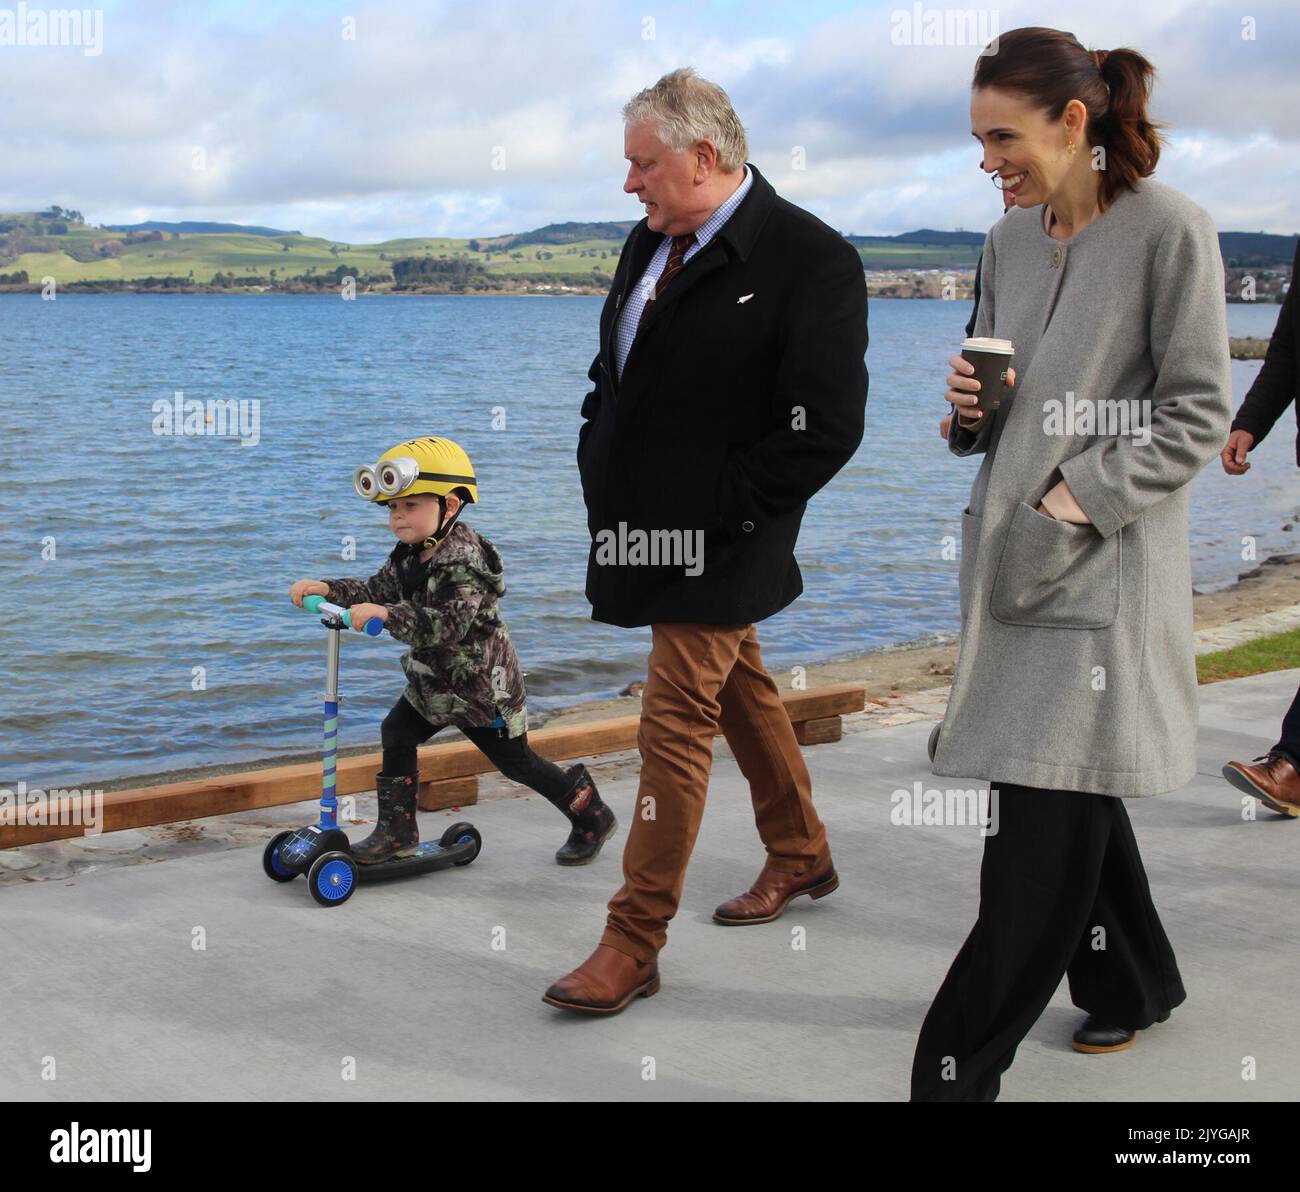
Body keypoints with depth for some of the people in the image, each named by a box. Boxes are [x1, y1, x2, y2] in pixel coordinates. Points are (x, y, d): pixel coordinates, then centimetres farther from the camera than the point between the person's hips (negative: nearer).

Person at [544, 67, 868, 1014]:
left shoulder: (810, 259, -16)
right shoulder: (651, 243, 8)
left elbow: (825, 428, -19)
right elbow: (612, 373, 21)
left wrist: (719, 512, -18)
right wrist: (602, 481, 8)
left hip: (715, 546, -8)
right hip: (649, 531, 8)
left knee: (677, 723, -6)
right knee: (739, 689, 21)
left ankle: (635, 941, 2)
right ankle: (800, 856, 40)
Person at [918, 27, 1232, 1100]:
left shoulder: (1169, 228, -8)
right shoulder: (1011, 238, 11)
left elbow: (1198, 415, -9)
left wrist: (1079, 496, -16)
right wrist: (971, 406, -2)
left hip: (1105, 569, -7)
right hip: (1014, 555, 7)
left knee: (1045, 828, -7)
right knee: (1070, 800, 16)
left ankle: (958, 1070, -2)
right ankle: (1132, 984, 38)